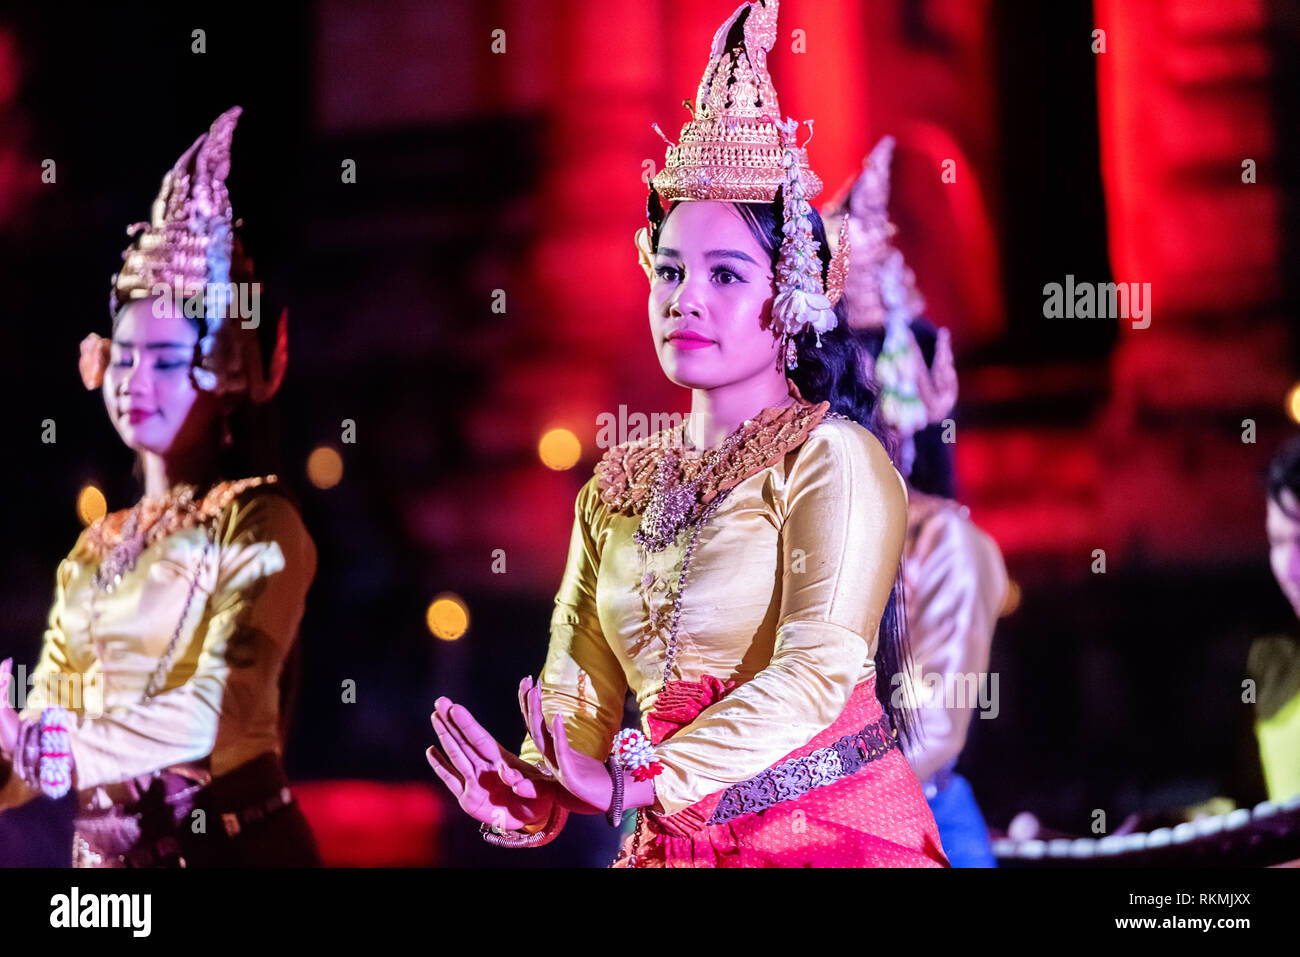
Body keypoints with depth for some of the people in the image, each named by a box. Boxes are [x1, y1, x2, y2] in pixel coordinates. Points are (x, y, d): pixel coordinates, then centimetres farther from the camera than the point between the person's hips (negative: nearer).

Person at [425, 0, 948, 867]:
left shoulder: (832, 458, -6)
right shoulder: (617, 488, 13)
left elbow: (818, 669, -17)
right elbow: (580, 686, 7)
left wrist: (630, 782, -24)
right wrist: (533, 796, -14)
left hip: (833, 831, -5)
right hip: (673, 842, 5)